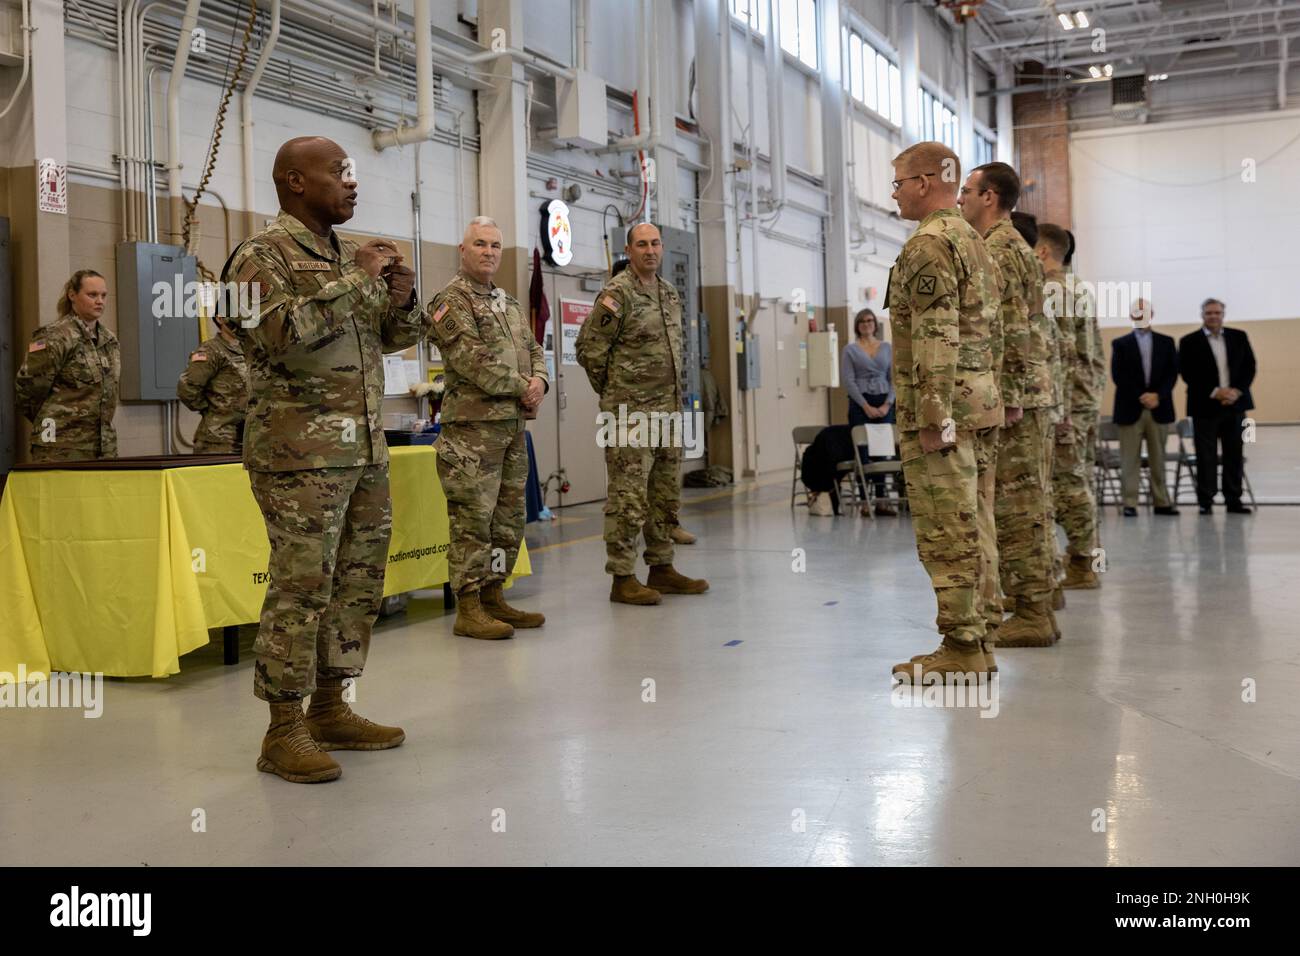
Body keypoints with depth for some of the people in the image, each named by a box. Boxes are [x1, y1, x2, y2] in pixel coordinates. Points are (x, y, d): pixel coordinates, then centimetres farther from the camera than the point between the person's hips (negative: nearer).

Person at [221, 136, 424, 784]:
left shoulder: (352, 255, 16)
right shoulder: (262, 256, -6)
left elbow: (393, 338, 22)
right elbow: (280, 332, -23)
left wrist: (402, 301, 1)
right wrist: (355, 281, -17)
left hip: (366, 447, 8)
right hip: (300, 451, -8)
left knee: (360, 582, 10)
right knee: (302, 586, -6)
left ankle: (329, 709, 22)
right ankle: (284, 731, 3)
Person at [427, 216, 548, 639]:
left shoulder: (508, 302, 20)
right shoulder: (451, 300, -6)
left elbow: (533, 349, 20)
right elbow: (473, 360, -17)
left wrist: (539, 381, -2)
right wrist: (521, 387, -12)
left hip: (513, 425, 9)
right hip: (472, 426, -9)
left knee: (509, 517, 12)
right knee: (472, 518, -7)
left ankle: (493, 597, 22)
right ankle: (468, 609, -2)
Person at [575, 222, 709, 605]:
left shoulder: (670, 293, 14)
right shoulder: (618, 293, -10)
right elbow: (589, 348, -11)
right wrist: (616, 392, -2)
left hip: (669, 410, 8)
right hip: (630, 412, -8)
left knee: (666, 495, 13)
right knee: (628, 498, -5)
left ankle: (661, 569, 23)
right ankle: (622, 579, 1)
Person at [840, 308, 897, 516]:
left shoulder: (887, 348, 11)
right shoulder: (850, 349, 3)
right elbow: (848, 381, -6)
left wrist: (887, 404, -7)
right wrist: (867, 406, -13)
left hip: (884, 404, 3)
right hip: (860, 405, -3)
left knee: (882, 451, 2)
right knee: (862, 453, -3)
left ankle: (881, 500, 5)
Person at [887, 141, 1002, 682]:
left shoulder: (928, 245, -12)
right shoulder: (974, 241, 19)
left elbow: (936, 338, -20)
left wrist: (933, 417, -21)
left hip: (939, 407, -10)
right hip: (976, 403, 10)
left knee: (946, 535, -6)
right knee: (966, 531, 12)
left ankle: (960, 652, -2)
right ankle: (973, 644, 18)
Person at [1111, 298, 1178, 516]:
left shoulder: (1166, 342, 11)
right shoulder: (1120, 343, 5)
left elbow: (1172, 373, 4)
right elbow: (1118, 376, -3)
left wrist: (1158, 395, -11)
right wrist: (1140, 397, -12)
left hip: (1158, 408, 2)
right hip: (1130, 408, -2)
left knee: (1158, 458, 6)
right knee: (1130, 459, -2)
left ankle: (1162, 502, 10)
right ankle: (1130, 503, 0)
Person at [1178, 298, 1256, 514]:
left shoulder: (1239, 337, 10)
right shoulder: (1189, 342, 0)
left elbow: (1250, 366, 8)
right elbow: (1188, 374, -7)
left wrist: (1237, 391, -8)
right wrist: (1215, 392, -14)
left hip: (1235, 404, 3)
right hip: (1205, 406, -3)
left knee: (1234, 454, 5)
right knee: (1206, 456, -2)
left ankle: (1234, 500, 11)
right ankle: (1205, 501, 4)